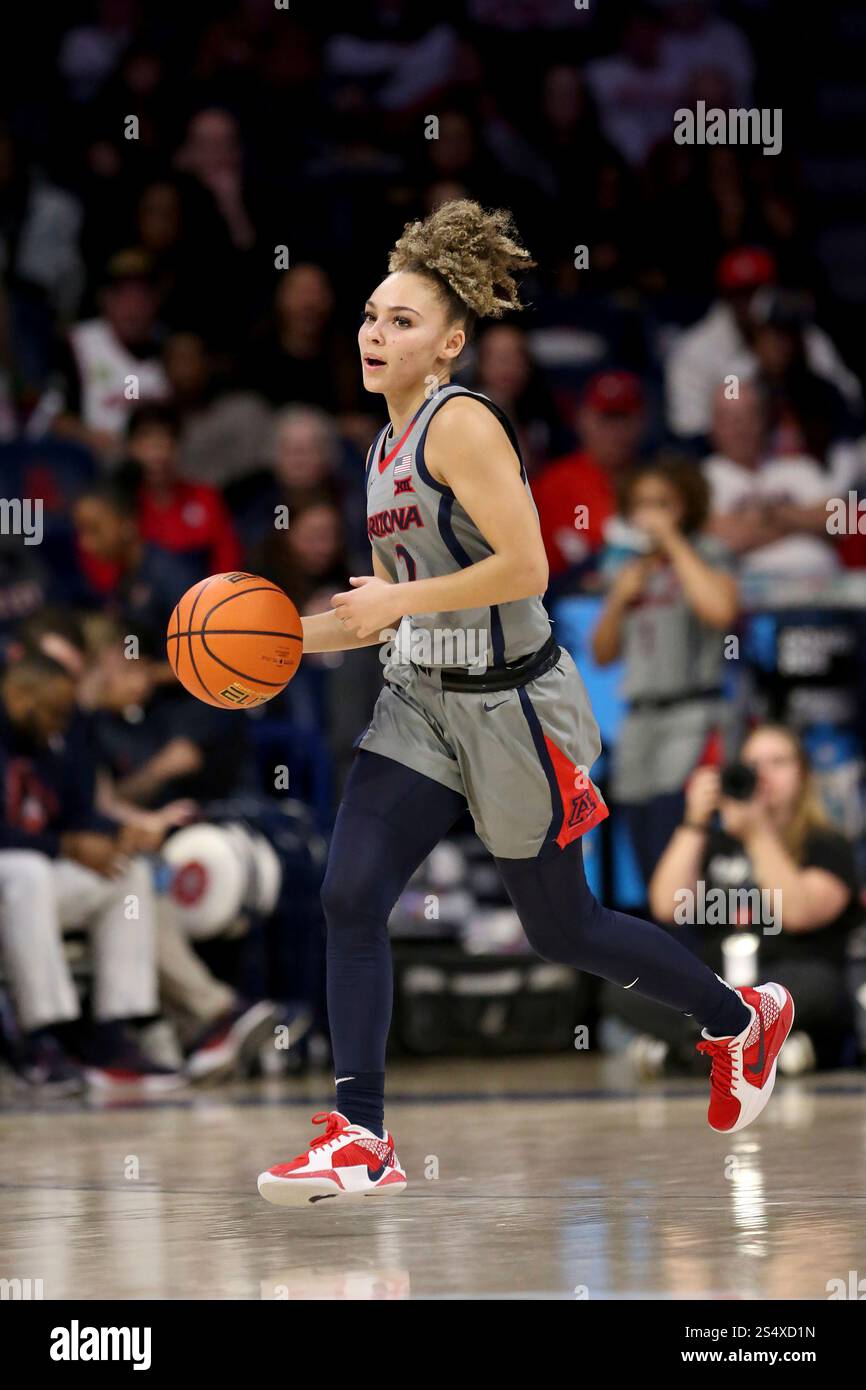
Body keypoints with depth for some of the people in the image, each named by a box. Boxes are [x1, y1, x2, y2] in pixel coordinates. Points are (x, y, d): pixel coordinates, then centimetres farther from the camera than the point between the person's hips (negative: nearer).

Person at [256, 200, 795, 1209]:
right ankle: (361, 1141, -5)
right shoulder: (387, 450, 11)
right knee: (349, 899, -8)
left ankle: (741, 1018, 32)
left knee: (559, 928, 8)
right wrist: (294, 635, 7)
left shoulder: (463, 425, -17)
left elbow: (524, 567, -24)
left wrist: (398, 602, -21)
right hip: (422, 704, 8)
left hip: (510, 705, -8)